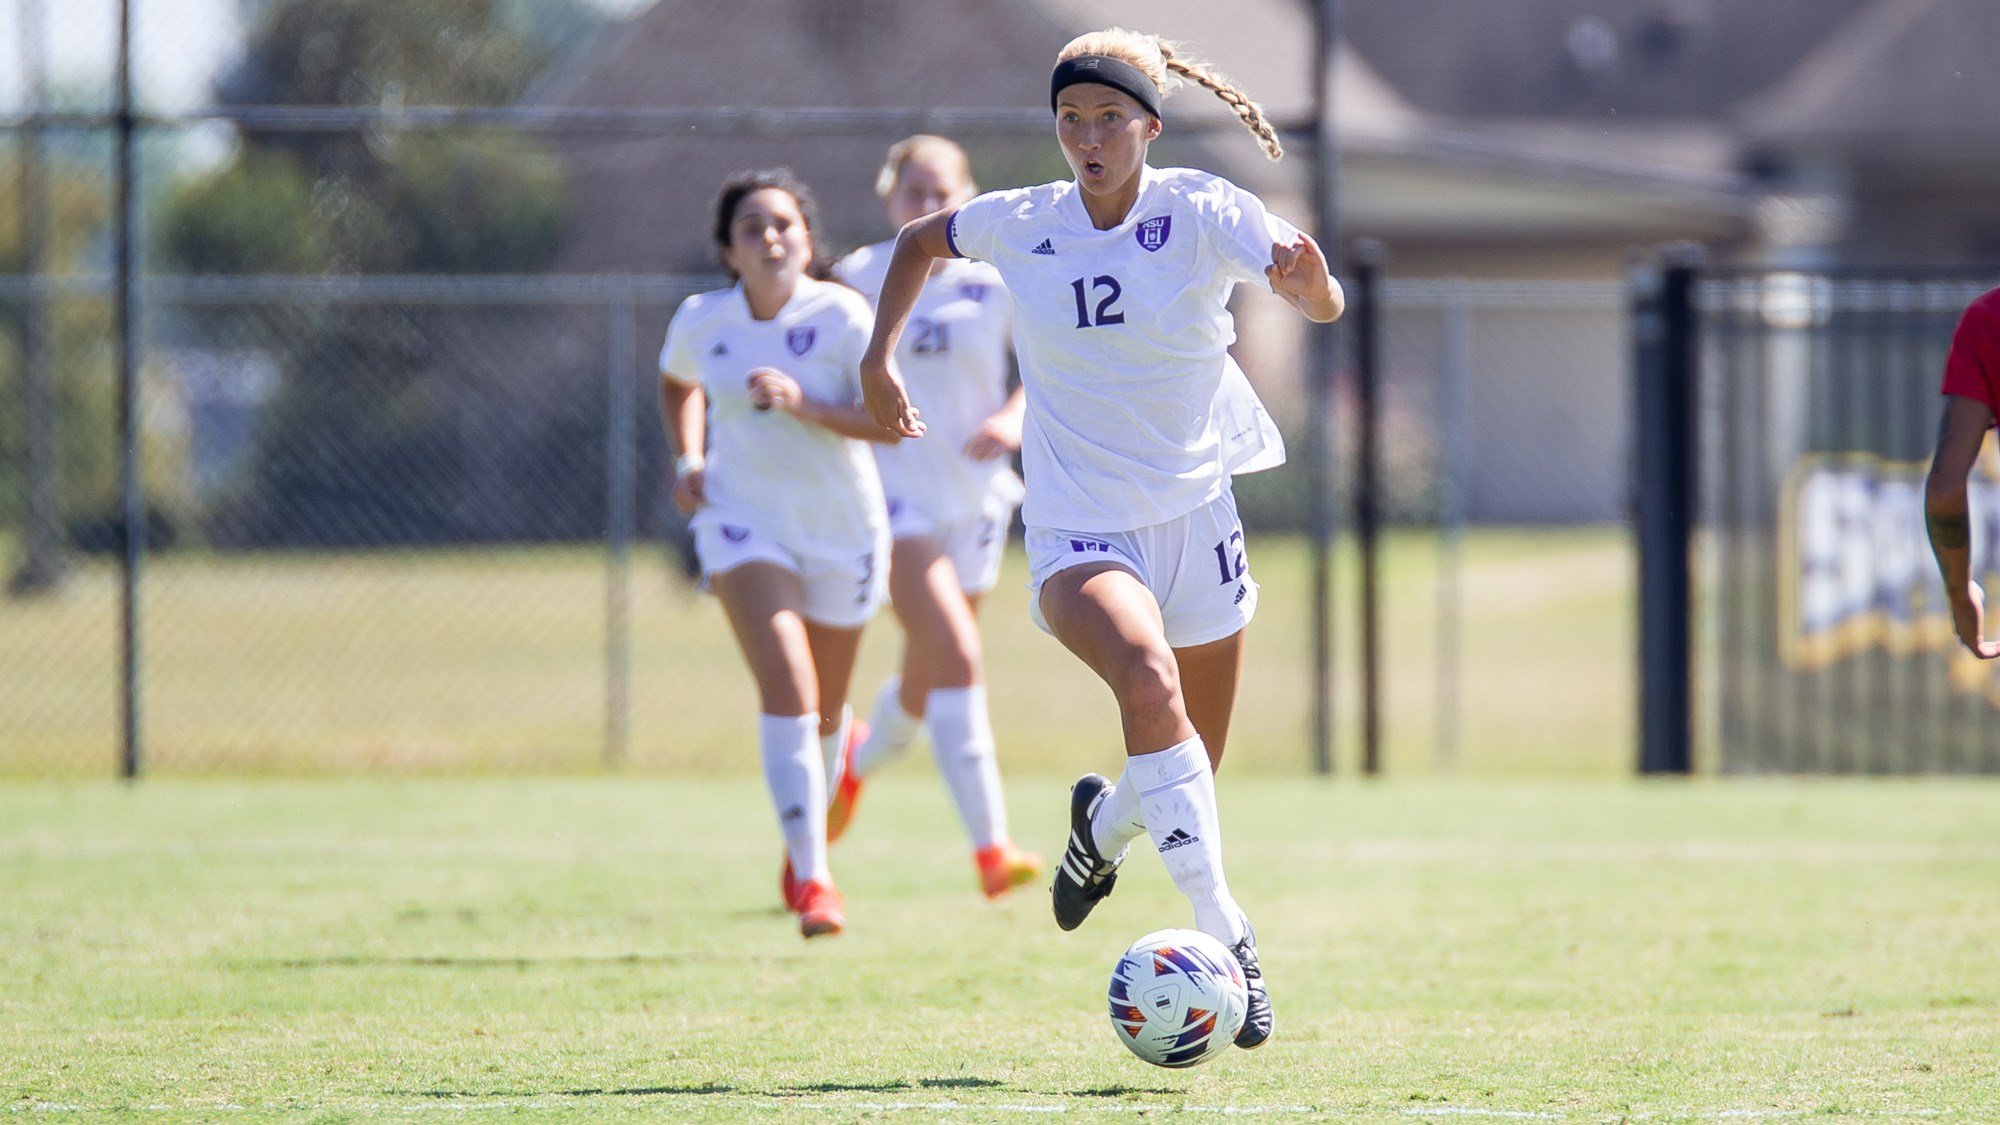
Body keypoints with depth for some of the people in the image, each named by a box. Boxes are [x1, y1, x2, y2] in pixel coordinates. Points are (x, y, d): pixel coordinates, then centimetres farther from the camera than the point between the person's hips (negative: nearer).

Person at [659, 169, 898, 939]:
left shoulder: (841, 315, -13)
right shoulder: (701, 321, -4)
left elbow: (891, 422, -16)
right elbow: (678, 385, 20)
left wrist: (804, 405, -28)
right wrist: (689, 459, 3)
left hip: (842, 531, 0)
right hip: (744, 523, 0)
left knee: (824, 710, 13)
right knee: (788, 692, -20)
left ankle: (802, 844, 43)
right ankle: (812, 878, -22)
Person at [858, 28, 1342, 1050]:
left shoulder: (1201, 214, -9)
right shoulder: (1020, 225, -1)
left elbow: (1322, 302, -20)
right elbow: (920, 239, 20)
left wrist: (1307, 278, -43)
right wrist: (877, 360, 9)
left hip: (1193, 519, 1)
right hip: (1077, 533, -1)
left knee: (1191, 774, 10)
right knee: (1149, 681, -32)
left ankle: (1102, 823, 47)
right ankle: (1223, 930, -32)